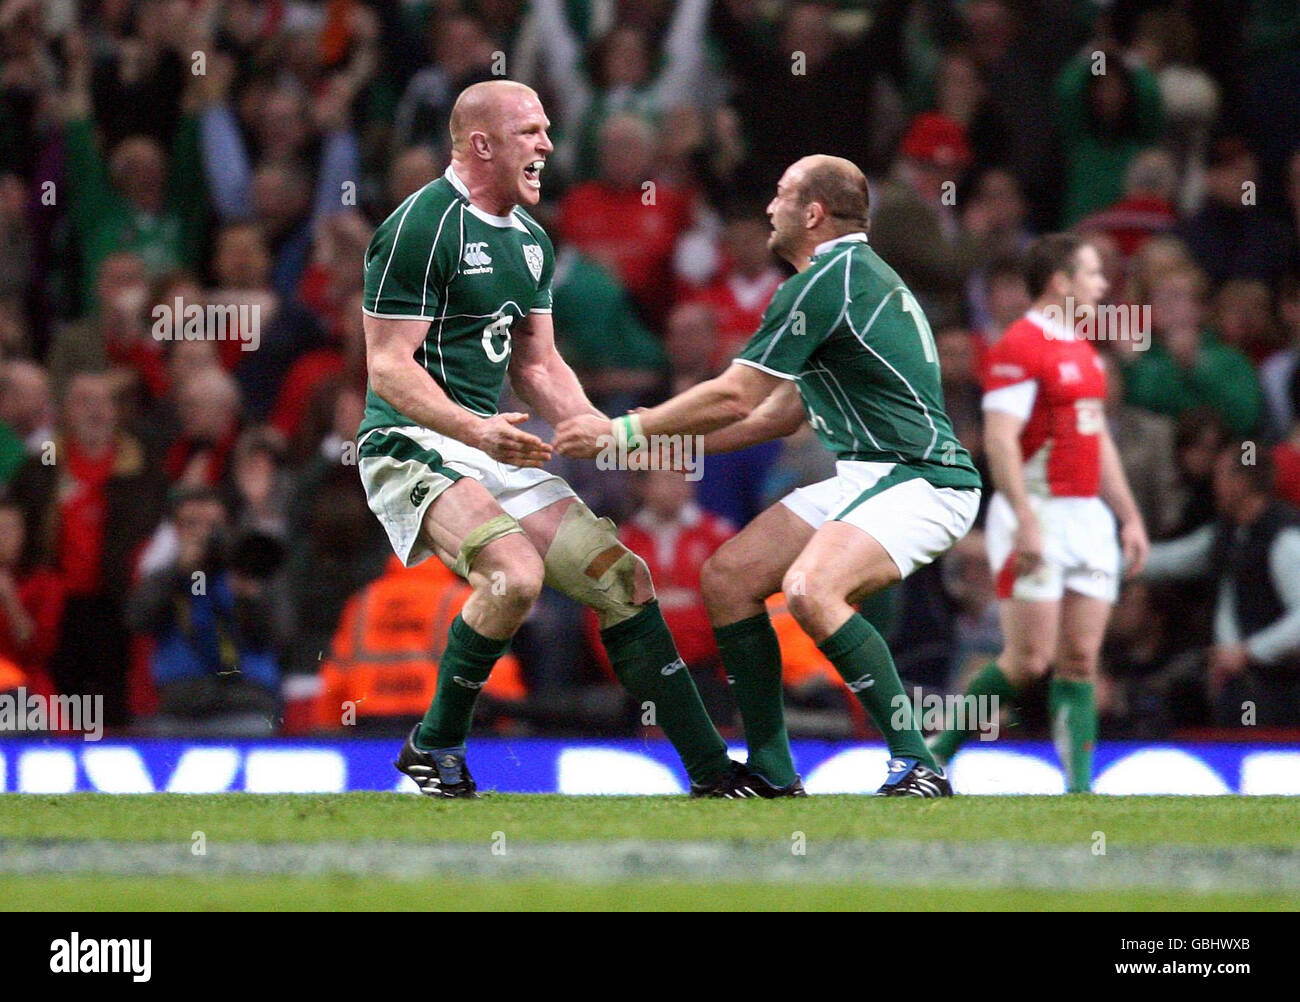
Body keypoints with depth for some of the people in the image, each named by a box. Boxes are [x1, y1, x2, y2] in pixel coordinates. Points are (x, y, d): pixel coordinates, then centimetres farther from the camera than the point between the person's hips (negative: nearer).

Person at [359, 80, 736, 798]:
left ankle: (712, 772, 5)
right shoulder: (422, 226, -13)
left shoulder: (528, 239, 15)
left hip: (499, 450, 9)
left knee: (622, 578, 0)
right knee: (515, 573, -30)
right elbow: (389, 366, -16)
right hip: (413, 446, -9)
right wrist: (471, 428, -30)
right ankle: (434, 748, -11)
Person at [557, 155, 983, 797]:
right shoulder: (855, 273, 18)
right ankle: (773, 775, 8)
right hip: (864, 478, 11)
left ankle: (918, 768, -26)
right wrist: (672, 446, 24)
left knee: (812, 589, -32)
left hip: (919, 479, -11)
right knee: (727, 577, 6)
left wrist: (624, 431, -5)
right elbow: (782, 411, 26)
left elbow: (733, 397, -15)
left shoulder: (828, 281, -15)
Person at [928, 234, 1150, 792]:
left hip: (1088, 517, 8)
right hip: (1038, 518, -8)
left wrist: (1129, 517, 20)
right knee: (1030, 658, -10)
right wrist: (1026, 521, -27)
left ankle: (1079, 785, -1)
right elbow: (999, 439, -20)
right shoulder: (1019, 348, -12)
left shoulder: (1083, 350, 17)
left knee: (1081, 659, 1)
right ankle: (936, 752, 3)